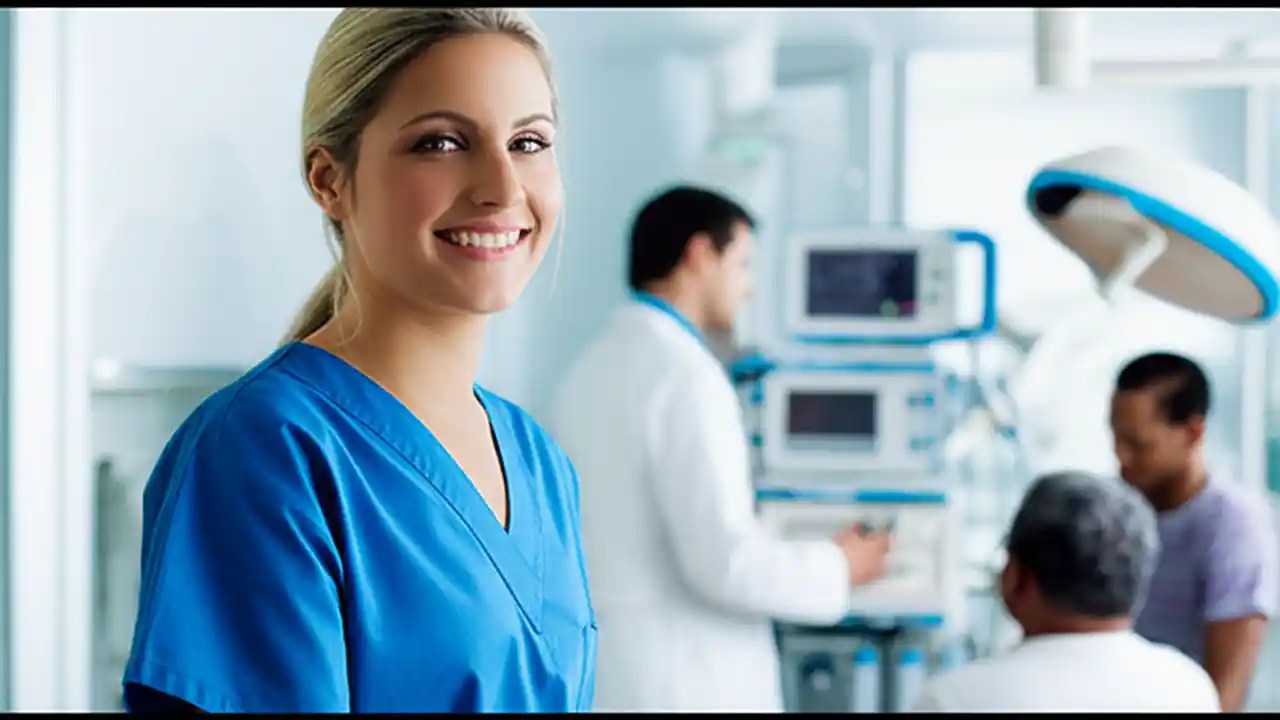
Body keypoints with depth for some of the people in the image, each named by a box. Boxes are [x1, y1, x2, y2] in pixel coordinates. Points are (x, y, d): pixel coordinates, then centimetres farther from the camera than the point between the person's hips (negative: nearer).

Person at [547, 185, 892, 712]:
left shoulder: (588, 371, 12)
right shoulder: (684, 372, -14)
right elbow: (722, 559, -19)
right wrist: (836, 568, -4)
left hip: (598, 671, 9)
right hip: (684, 683, -9)